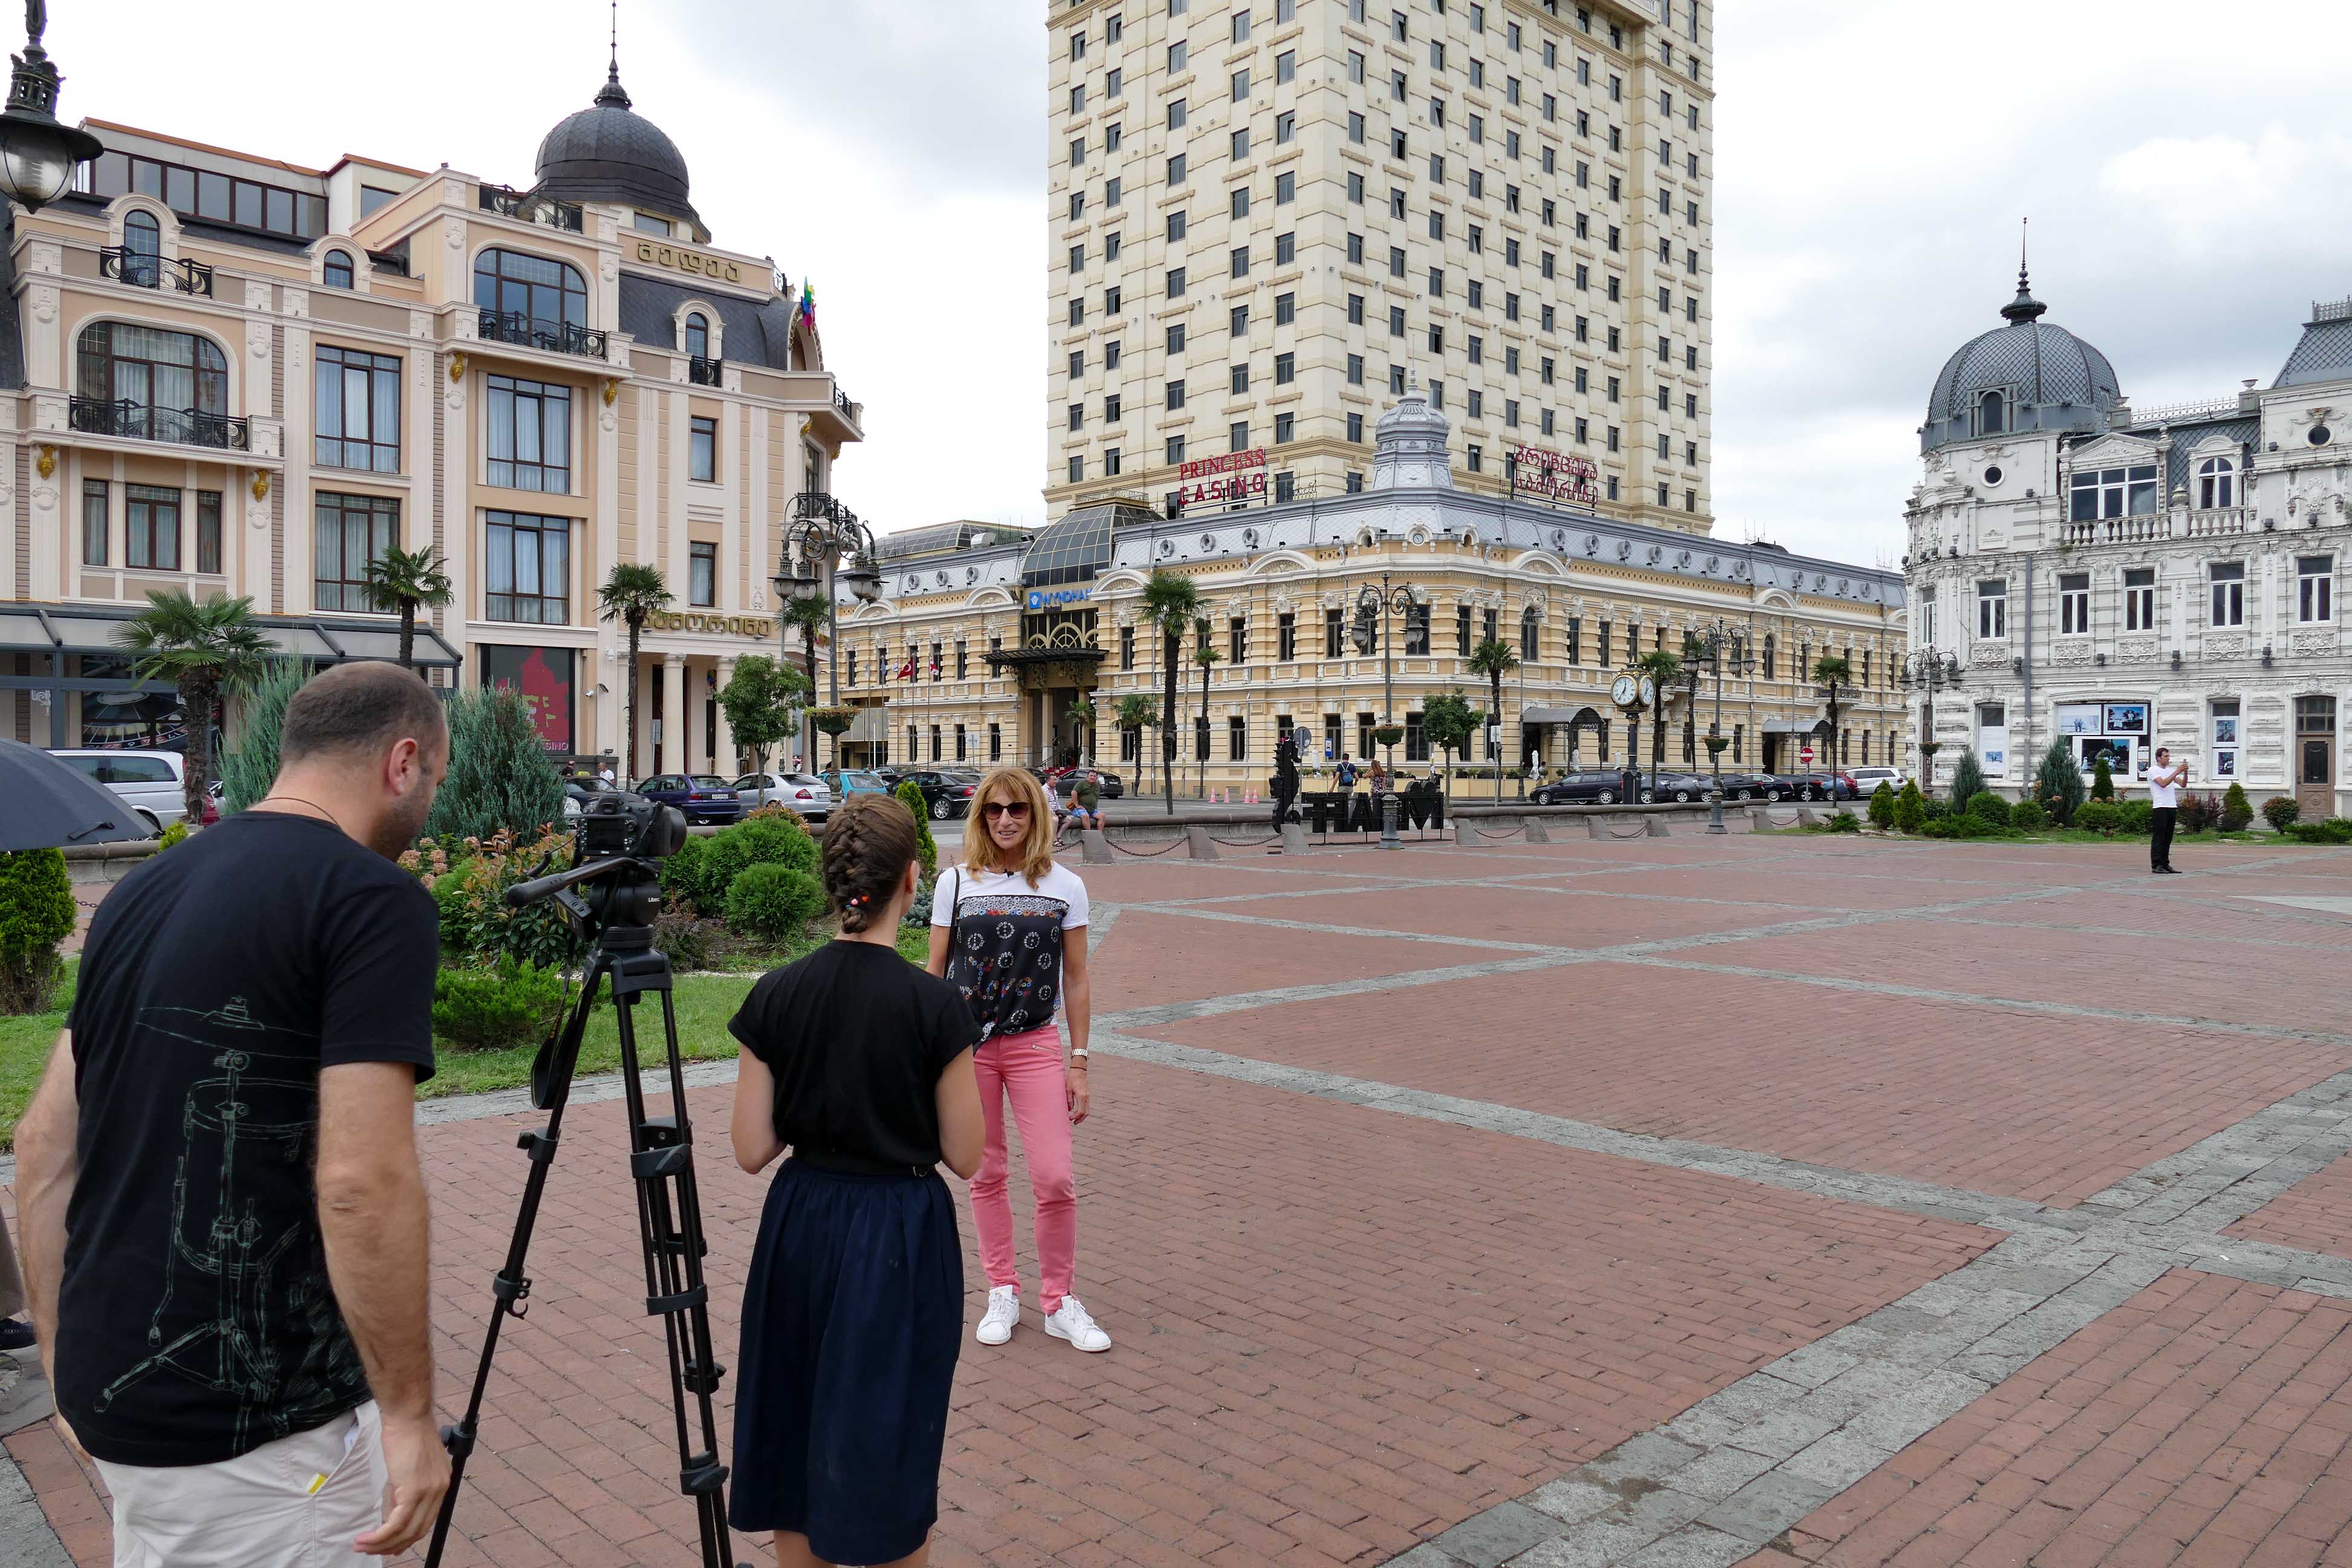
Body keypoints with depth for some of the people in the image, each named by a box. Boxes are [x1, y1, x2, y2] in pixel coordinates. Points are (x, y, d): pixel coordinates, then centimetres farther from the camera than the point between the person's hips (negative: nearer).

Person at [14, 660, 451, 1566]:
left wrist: (66, 1357, 19)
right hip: (249, 1421, -8)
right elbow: (360, 1184, -24)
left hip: (109, 1382, 8)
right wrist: (409, 1411, -14)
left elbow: (45, 1144, 11)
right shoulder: (372, 898, -17)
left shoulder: (145, 887, 7)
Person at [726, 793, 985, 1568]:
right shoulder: (934, 1003, -17)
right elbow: (964, 1155, -9)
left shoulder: (777, 994, -7)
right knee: (888, 1458, 11)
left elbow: (752, 1149, -4)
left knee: (799, 1444, 20)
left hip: (801, 1224, 4)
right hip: (899, 1235, -4)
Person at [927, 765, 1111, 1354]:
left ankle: (1059, 1302, 14)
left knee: (1055, 1179, -5)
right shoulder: (956, 883, 0)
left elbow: (1075, 979, 4)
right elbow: (935, 972, 5)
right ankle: (1003, 1292, 26)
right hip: (967, 1044, 0)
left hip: (1036, 1045, 0)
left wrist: (1079, 1062, 2)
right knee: (986, 1177, 9)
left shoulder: (1065, 886, 1)